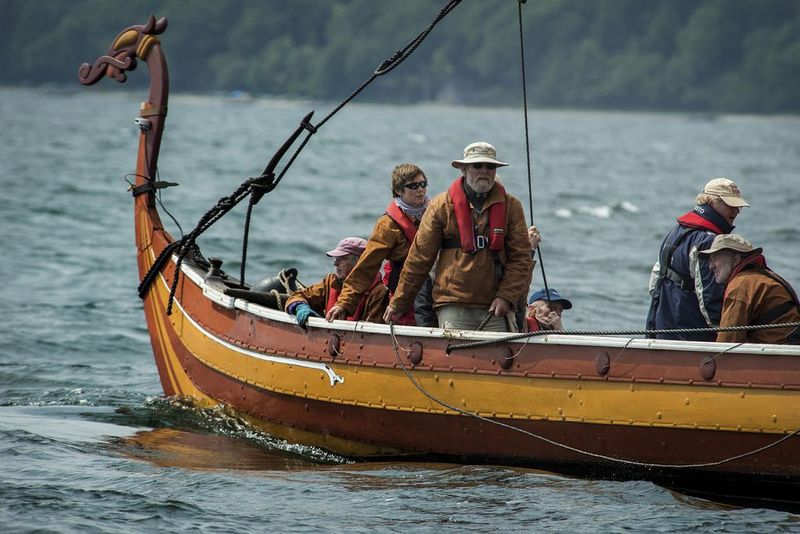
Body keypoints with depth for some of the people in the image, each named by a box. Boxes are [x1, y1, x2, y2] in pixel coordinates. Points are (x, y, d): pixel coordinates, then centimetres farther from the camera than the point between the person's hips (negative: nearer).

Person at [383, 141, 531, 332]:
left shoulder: (511, 206, 10)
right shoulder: (441, 206, 5)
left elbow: (520, 257, 7)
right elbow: (420, 257, 7)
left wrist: (506, 297, -6)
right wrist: (398, 303, 8)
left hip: (496, 308, 1)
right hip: (453, 307, -1)